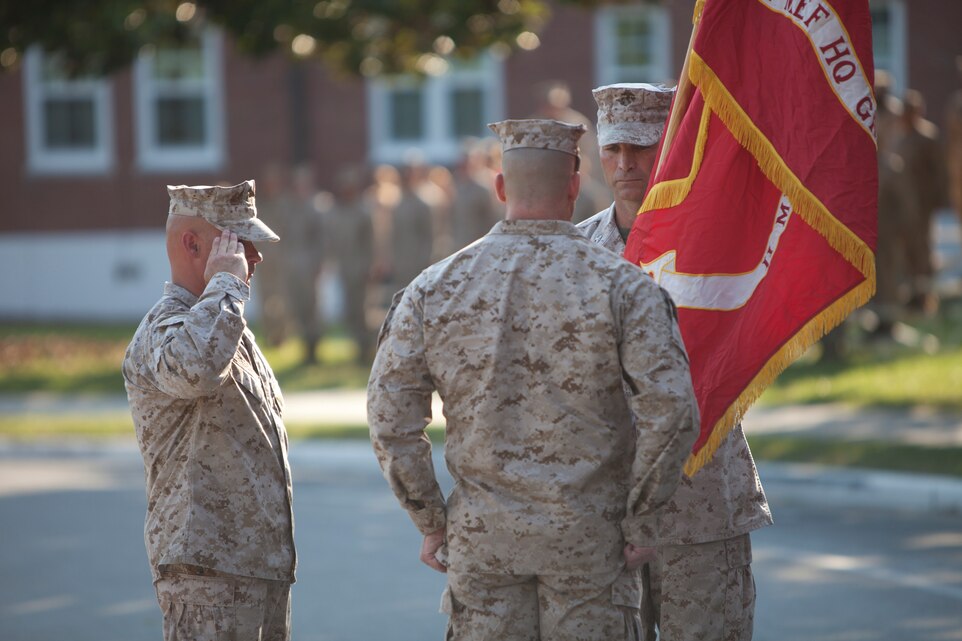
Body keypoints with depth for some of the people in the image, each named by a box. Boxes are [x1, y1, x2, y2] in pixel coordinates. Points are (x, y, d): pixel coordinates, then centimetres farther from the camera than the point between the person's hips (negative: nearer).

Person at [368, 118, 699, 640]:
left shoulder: (434, 289, 0)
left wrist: (430, 523, 8)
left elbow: (390, 420, 0)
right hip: (589, 539, -2)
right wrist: (638, 515, -2)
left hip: (480, 539, 2)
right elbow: (671, 410, -13)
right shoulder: (620, 284, -7)